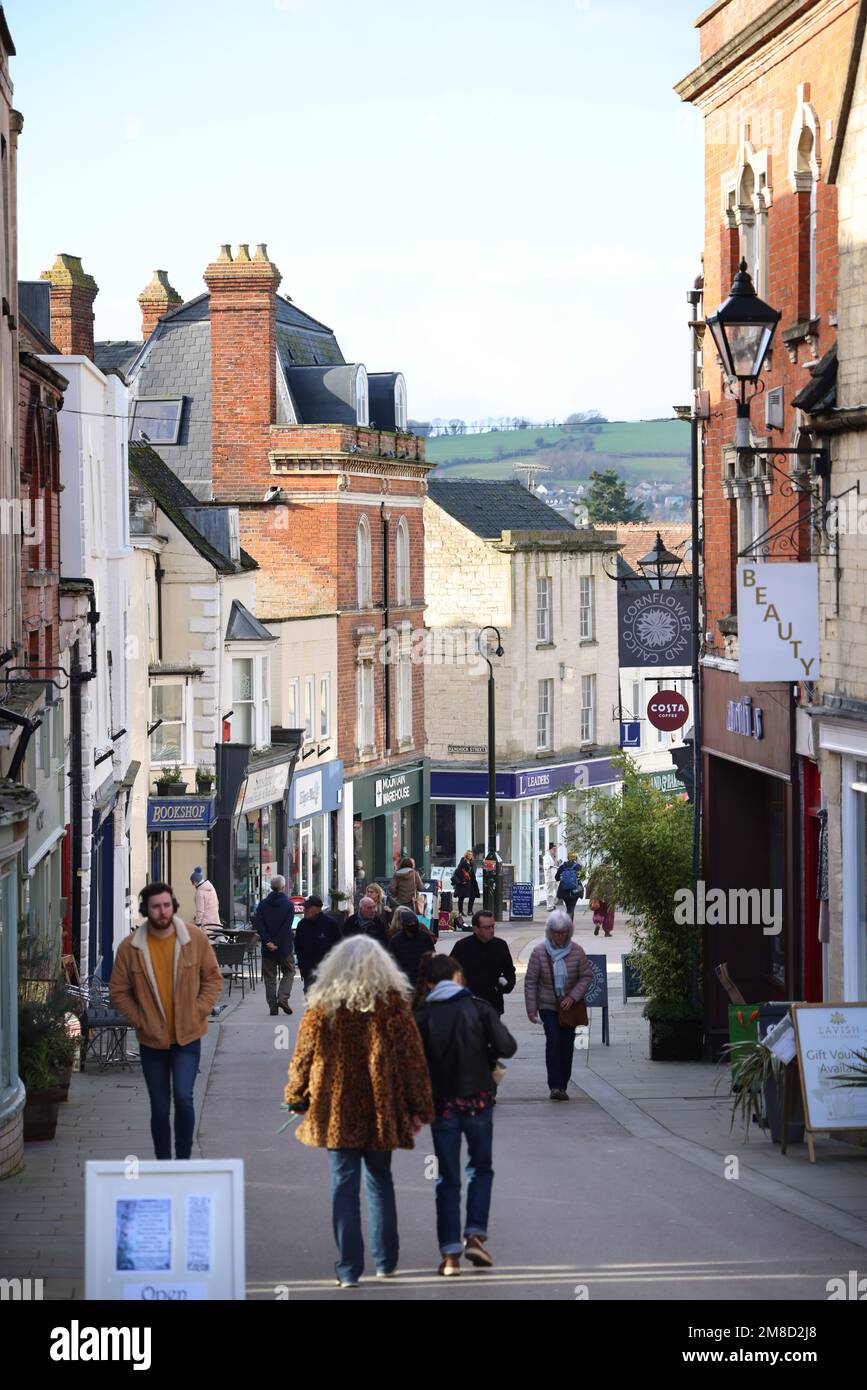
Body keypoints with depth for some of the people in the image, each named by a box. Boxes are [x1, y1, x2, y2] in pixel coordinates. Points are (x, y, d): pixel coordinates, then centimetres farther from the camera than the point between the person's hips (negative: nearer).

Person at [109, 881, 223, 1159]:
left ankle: (184, 1159, -4)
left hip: (188, 1036, -1)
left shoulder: (196, 940, -4)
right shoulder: (129, 948, -5)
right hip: (152, 1041, 1)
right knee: (160, 1109, 7)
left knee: (183, 1096, -17)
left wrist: (198, 1011, -7)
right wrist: (140, 1020, -7)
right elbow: (118, 992, 2)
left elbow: (213, 979, 5)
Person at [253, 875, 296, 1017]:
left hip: (267, 947, 2)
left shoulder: (263, 904, 2)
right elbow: (287, 926, -14)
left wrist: (268, 941, -12)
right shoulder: (288, 904, -6)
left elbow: (257, 923, -7)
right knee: (288, 972, 13)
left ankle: (273, 1006, 6)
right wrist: (276, 942, -11)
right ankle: (283, 998, -6)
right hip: (285, 947, -2)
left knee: (270, 976, 9)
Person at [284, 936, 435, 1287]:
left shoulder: (323, 1005, -2)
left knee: (344, 1185, 2)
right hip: (381, 1111, 1)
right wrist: (419, 1108, 3)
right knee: (380, 1182, 16)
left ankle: (348, 1268, -3)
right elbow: (412, 1057, -3)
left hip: (336, 1111, 0)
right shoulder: (393, 1002, -4)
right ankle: (385, 1262, 21)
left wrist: (296, 1097, 18)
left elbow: (303, 1055, 4)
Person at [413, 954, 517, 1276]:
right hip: (477, 1099, 0)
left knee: (447, 1179, 8)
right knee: (480, 1168, 18)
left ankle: (450, 1253, 2)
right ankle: (475, 1236, 2)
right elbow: (507, 1047, -9)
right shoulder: (479, 1009, -5)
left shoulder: (422, 1017, -4)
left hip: (441, 1103, 1)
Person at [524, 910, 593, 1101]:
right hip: (548, 1005, -2)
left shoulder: (576, 951, -4)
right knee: (553, 1041, -17)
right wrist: (531, 1009, -8)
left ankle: (562, 1086, 14)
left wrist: (573, 997, -13)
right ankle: (555, 1086, -19)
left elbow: (586, 976, 1)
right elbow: (530, 981, -4)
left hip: (570, 1006, 2)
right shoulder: (539, 952, -7)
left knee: (567, 1045, 3)